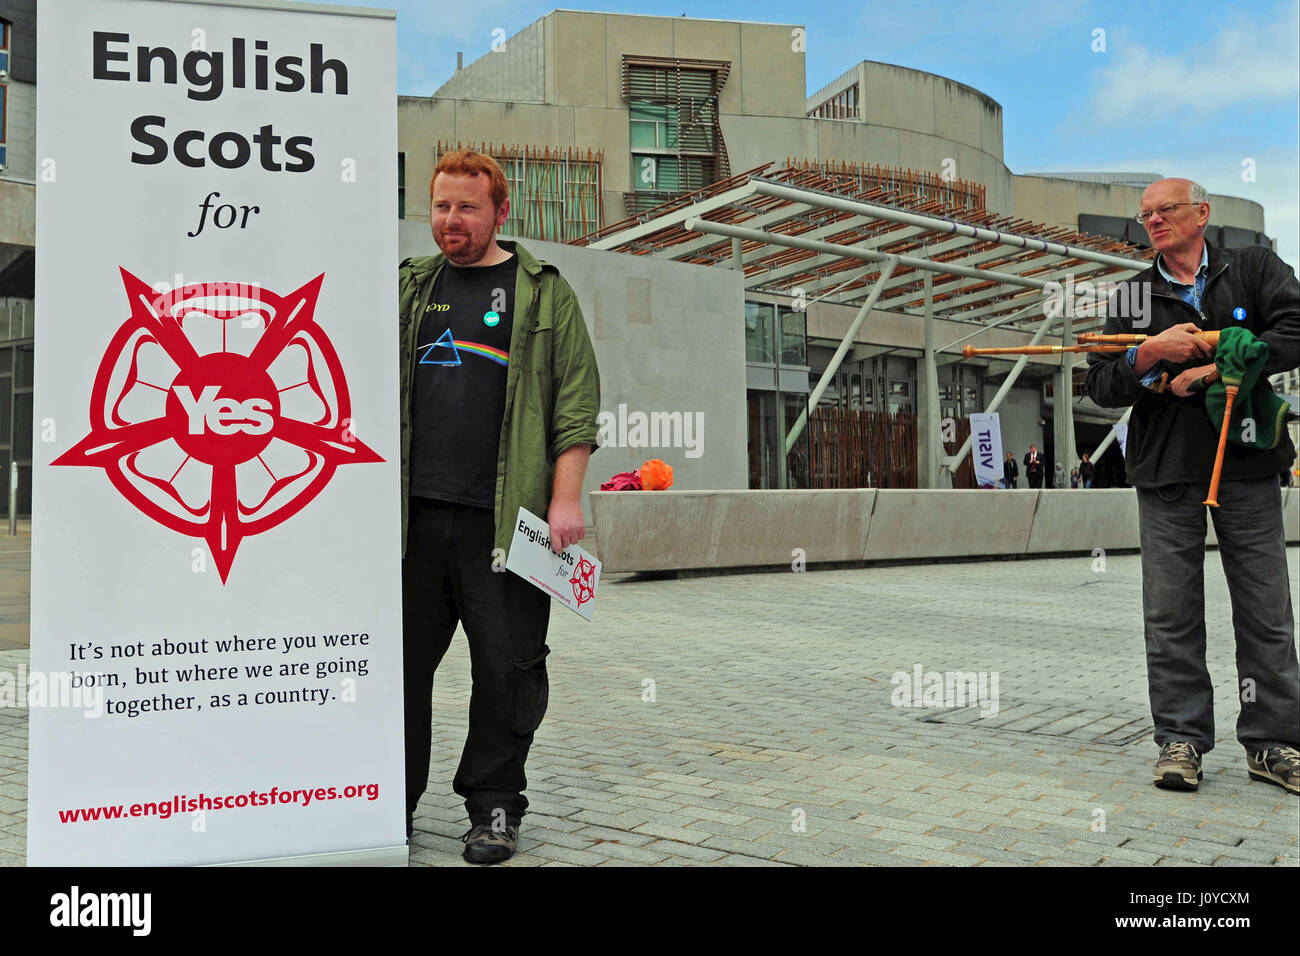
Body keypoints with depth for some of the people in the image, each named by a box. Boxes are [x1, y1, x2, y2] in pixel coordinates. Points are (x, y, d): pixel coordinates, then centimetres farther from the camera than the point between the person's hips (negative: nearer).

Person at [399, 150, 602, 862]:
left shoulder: (543, 291, 7)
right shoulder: (408, 288, 16)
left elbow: (576, 400, 1)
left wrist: (565, 498, -8)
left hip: (506, 517, -3)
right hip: (413, 515, 3)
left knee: (507, 665, 2)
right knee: (400, 661, 8)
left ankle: (494, 806, 18)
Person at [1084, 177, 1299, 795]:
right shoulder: (1132, 296, 12)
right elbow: (1100, 386, 5)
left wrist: (1217, 367, -13)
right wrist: (1148, 354, -13)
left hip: (1246, 464, -1)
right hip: (1165, 472, 1)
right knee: (1170, 612, 1)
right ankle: (1181, 739, 10)